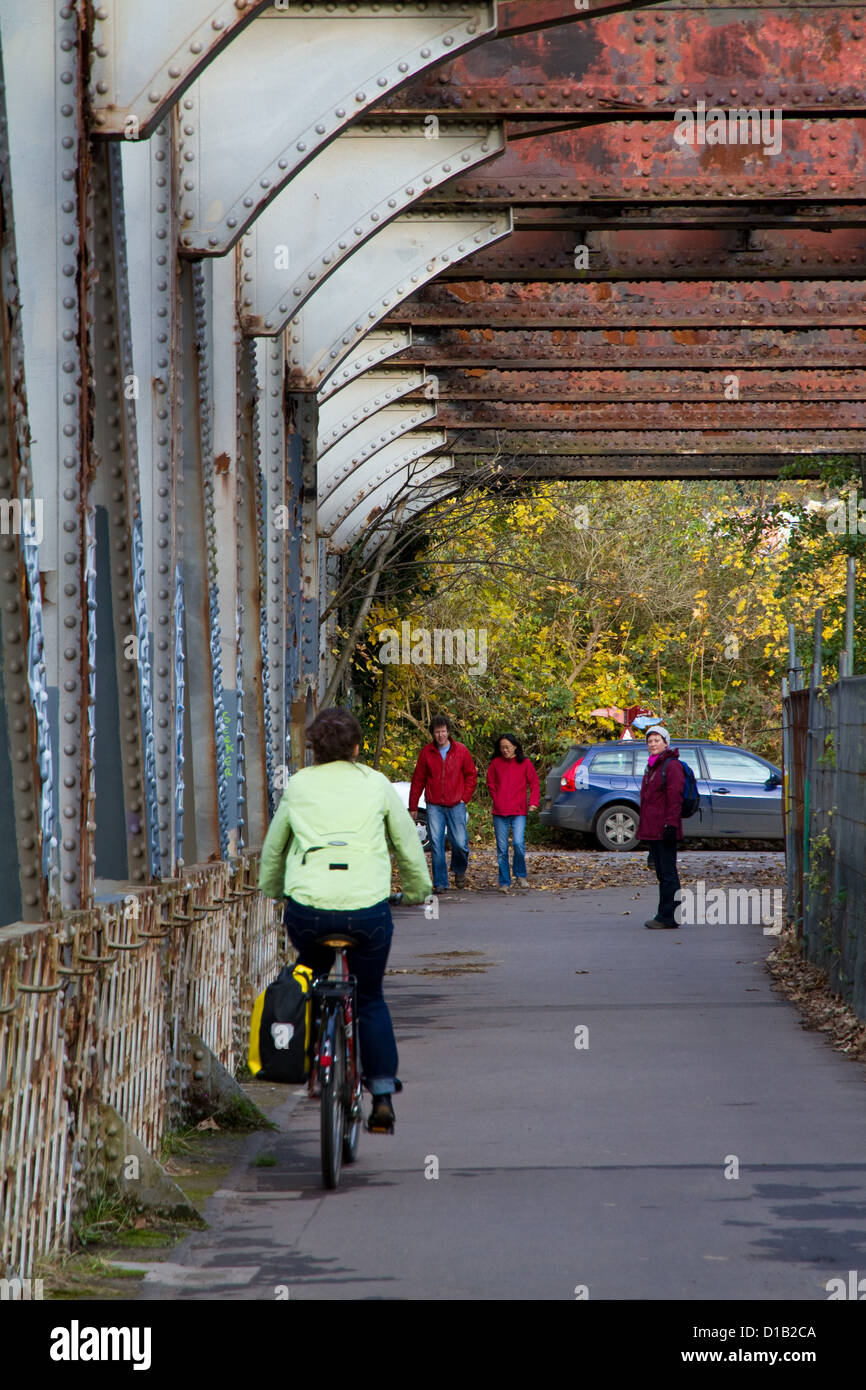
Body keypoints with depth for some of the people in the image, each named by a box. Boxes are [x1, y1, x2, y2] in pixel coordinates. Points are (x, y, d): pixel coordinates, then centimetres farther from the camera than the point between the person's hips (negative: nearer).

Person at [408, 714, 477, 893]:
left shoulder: (461, 750, 2)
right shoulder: (426, 752, 2)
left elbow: (471, 775, 11)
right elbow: (418, 780, 7)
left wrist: (465, 797, 1)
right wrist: (413, 807, 7)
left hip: (456, 805, 0)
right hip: (434, 806, 0)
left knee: (460, 843, -5)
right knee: (436, 844, -4)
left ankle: (459, 869, 27)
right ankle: (440, 883, 2)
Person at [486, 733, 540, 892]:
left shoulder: (524, 763, 4)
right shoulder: (496, 763, 8)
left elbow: (534, 783, 8)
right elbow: (490, 784, 17)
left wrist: (534, 802, -4)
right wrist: (496, 800, 6)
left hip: (518, 812, -2)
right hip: (500, 812, 2)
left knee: (518, 843, -16)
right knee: (502, 848, 2)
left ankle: (520, 876, 4)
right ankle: (504, 882, 9)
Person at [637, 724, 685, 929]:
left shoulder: (672, 766, -10)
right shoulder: (652, 766, 19)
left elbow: (675, 797, -17)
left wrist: (670, 825, -23)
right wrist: (643, 826, 23)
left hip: (664, 829, -10)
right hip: (652, 830, 10)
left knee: (667, 872, -7)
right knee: (661, 872, 12)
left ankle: (668, 916, -7)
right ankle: (666, 916, 16)